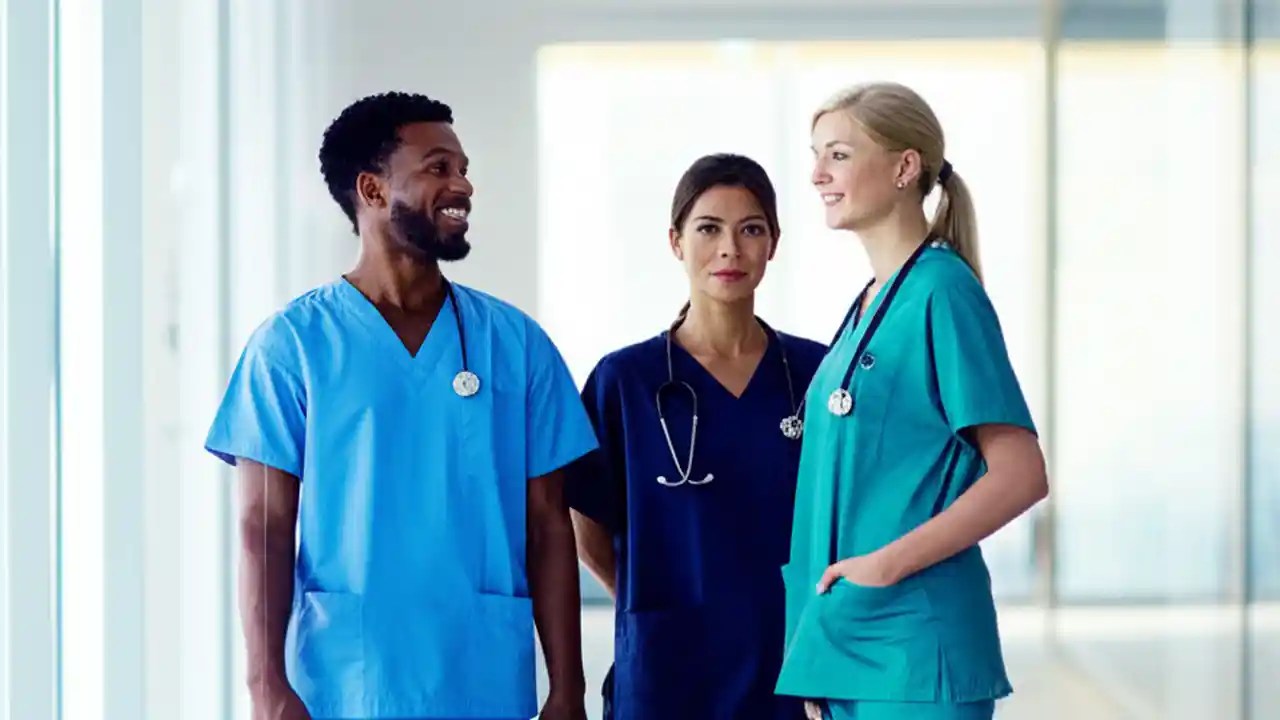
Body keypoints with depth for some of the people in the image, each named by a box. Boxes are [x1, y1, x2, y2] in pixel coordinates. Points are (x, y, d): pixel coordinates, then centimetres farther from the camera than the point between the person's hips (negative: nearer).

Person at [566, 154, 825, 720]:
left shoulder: (815, 373, 3)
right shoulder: (625, 381, -2)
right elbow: (587, 531, 5)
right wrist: (657, 606, 7)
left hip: (793, 673, 2)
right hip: (667, 672, -2)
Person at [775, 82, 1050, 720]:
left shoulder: (941, 291, -11)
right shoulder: (868, 305, 14)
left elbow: (1020, 475, -15)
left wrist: (890, 562, -18)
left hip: (912, 647, -8)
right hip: (846, 643, 8)